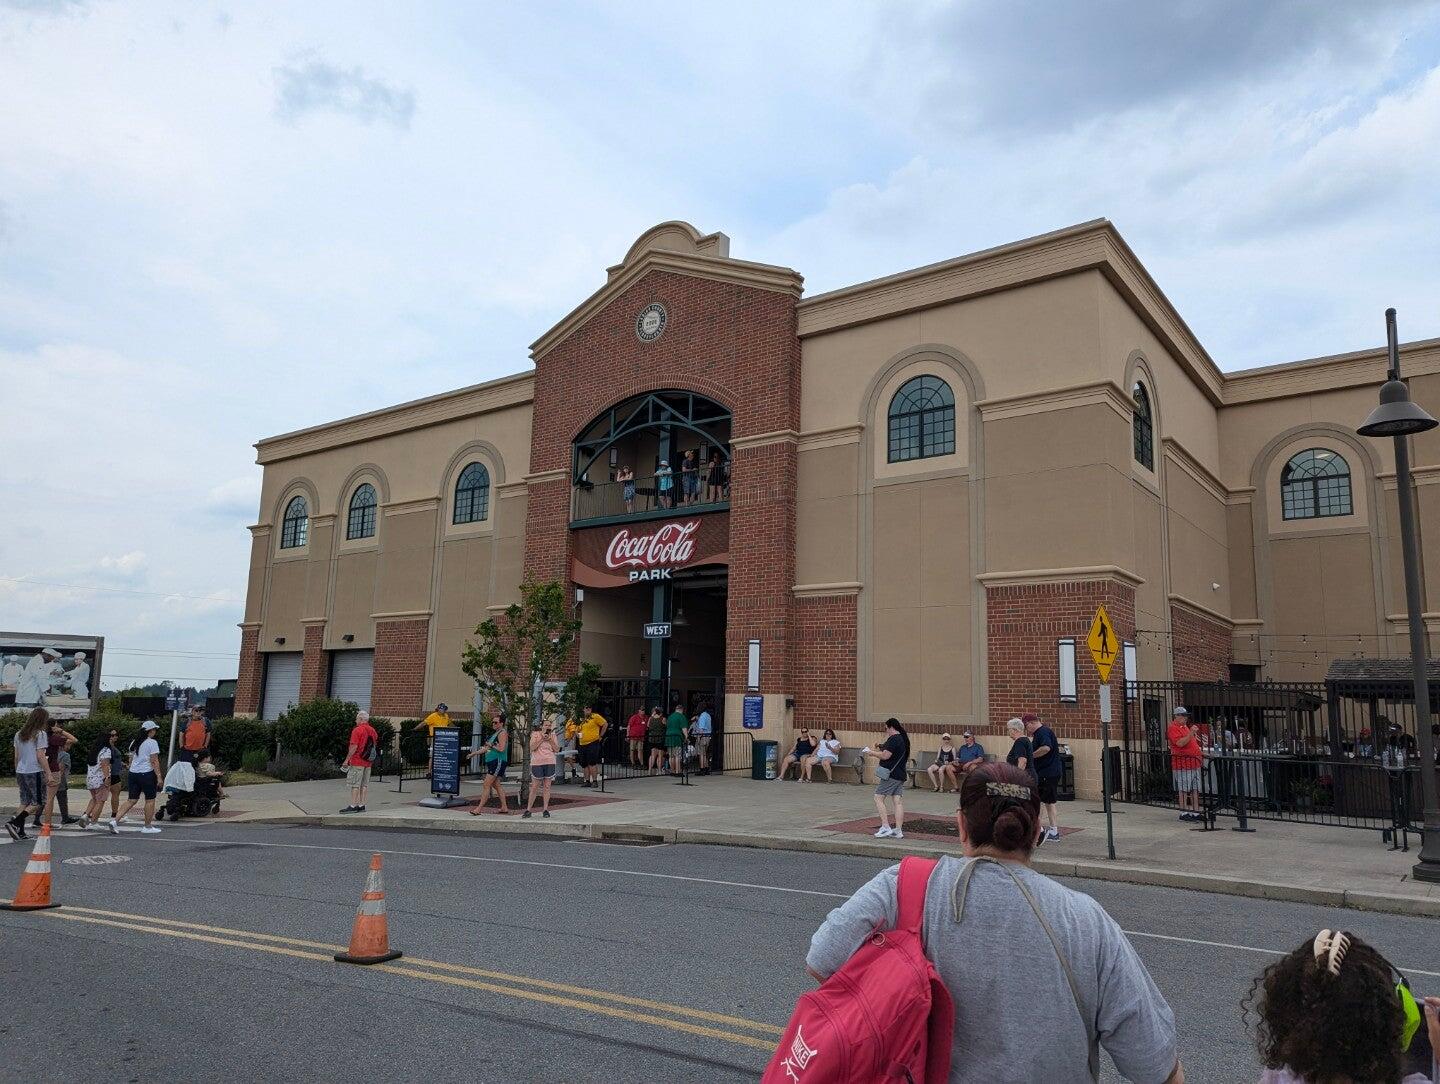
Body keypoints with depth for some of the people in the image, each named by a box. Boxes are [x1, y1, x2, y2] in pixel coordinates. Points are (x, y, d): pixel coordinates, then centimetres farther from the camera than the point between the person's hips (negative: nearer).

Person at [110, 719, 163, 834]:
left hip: (133, 773, 7)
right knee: (150, 800, 5)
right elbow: (154, 761, -14)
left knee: (132, 800, 10)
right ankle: (148, 827, 11)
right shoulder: (152, 743, -10)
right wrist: (159, 776, -12)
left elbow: (131, 759, 17)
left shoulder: (135, 743, 13)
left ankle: (115, 820, -5)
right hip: (147, 774, -7)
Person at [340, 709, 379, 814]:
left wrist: (347, 759, -11)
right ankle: (361, 805, 12)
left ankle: (353, 806, -5)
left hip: (357, 762, -7)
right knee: (364, 785, 10)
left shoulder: (357, 730, -12)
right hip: (368, 762, 7)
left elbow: (354, 747, -17)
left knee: (355, 784, -4)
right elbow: (375, 746, 15)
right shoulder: (373, 731, 11)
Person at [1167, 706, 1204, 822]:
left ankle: (1196, 812, 14)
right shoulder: (1173, 728, -9)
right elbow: (1180, 743, -22)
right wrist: (1191, 733, -24)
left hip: (1194, 762, 9)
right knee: (1183, 789, -5)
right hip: (1182, 762, -9)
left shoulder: (1185, 727, 21)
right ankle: (1184, 813, -1)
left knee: (1195, 789, 10)